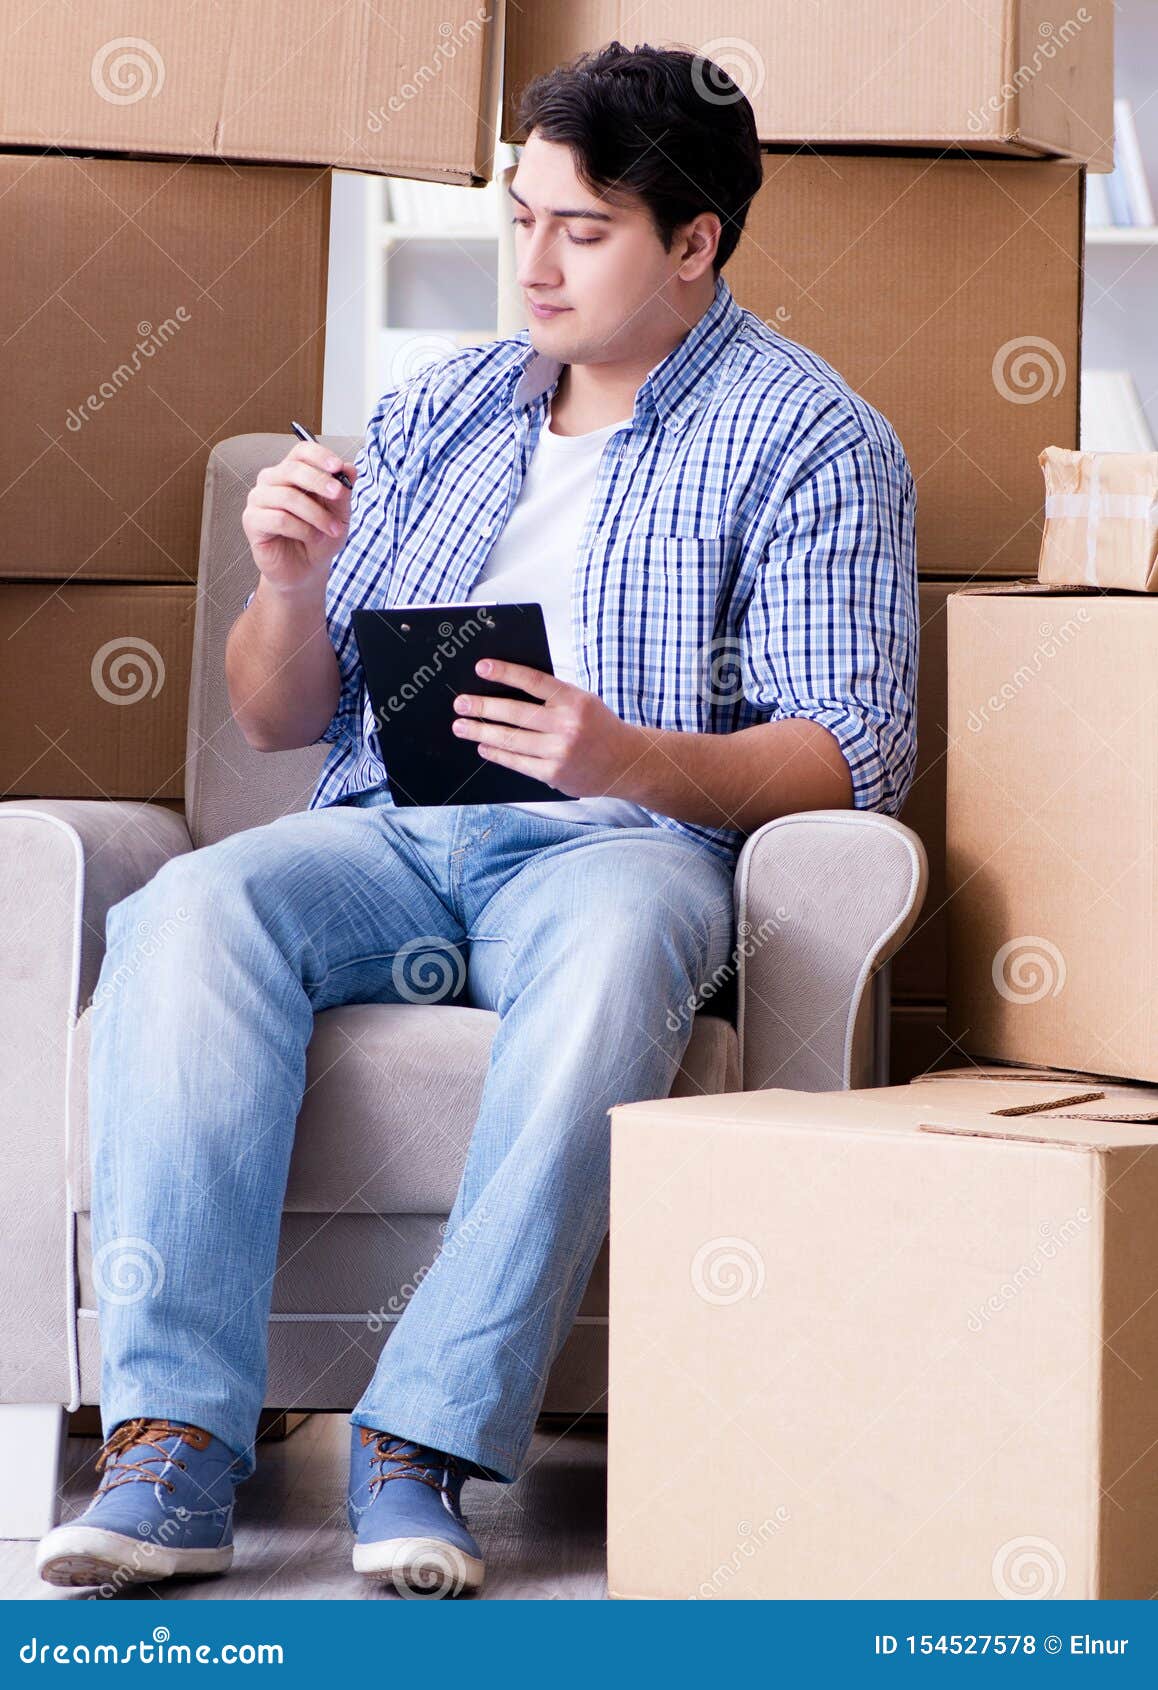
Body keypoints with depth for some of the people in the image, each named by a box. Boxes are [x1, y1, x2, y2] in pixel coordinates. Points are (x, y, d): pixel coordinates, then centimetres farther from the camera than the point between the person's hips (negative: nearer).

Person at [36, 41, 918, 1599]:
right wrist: (290, 584, -2)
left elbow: (852, 753, -5)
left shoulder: (806, 438, 7)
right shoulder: (432, 418, 21)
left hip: (628, 841, -4)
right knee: (196, 908, -30)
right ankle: (174, 1444, -37)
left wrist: (627, 761, -23)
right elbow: (278, 720, 21)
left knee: (613, 952, -40)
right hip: (390, 834, 4)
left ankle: (426, 1442, -38)